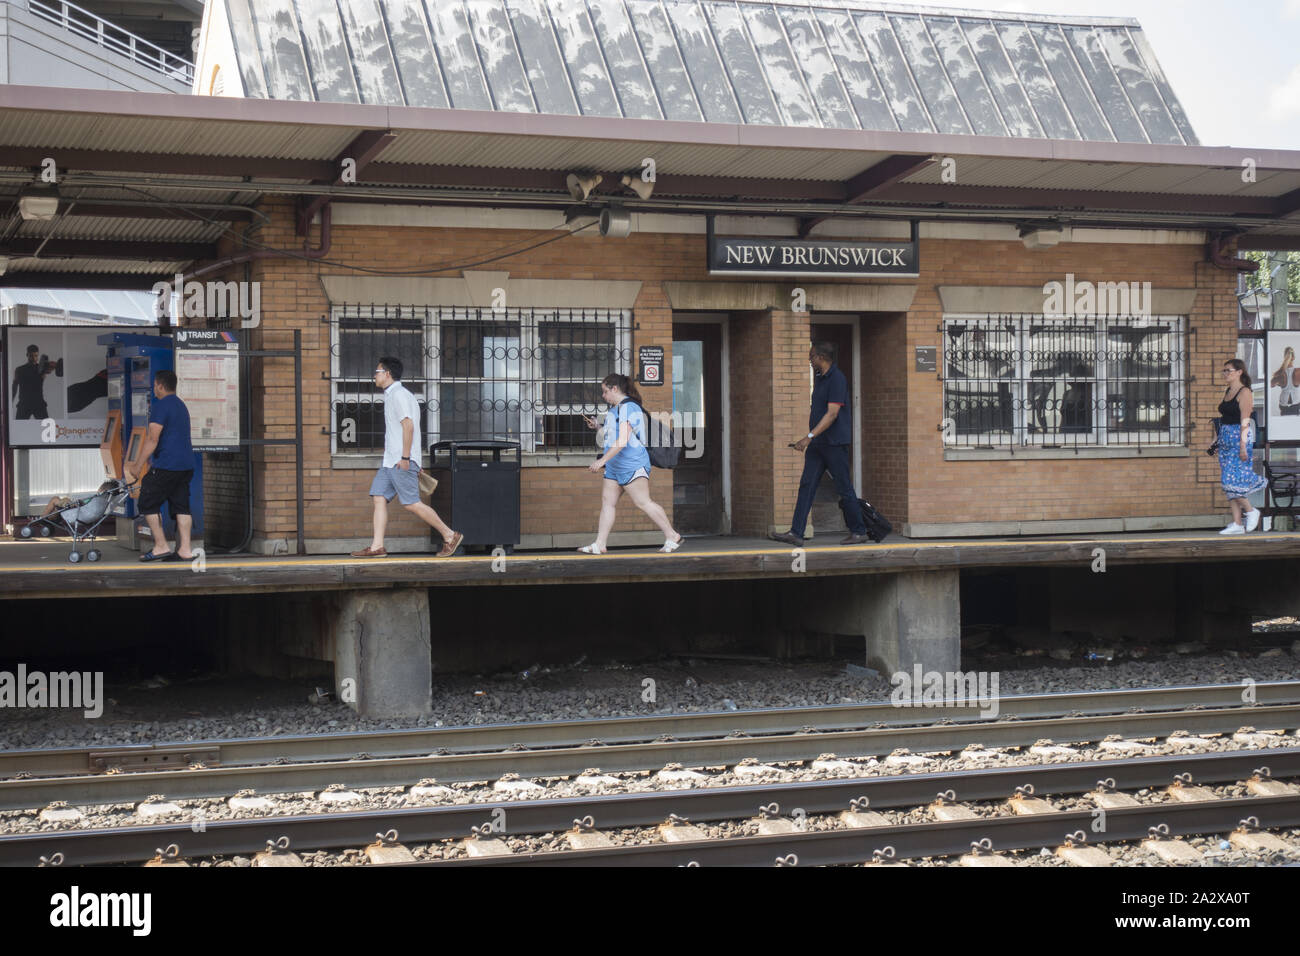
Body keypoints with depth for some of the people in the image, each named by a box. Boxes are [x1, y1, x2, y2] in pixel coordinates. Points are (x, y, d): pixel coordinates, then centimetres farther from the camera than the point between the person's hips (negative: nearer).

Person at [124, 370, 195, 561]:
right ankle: (184, 549, 4)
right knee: (181, 506, 8)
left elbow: (153, 439, -15)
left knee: (147, 503, 2)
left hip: (167, 465, -9)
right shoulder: (181, 405, 19)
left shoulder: (161, 406, -10)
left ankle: (161, 546, 0)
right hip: (187, 464, 9)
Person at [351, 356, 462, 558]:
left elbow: (408, 426, -21)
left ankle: (450, 536, -3)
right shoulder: (392, 395, 20)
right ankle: (377, 547, 0)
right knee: (379, 498, 3)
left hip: (401, 461, -10)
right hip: (390, 459, 10)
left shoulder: (398, 394, -12)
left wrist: (405, 458, -23)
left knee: (411, 503, -10)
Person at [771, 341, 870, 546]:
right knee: (806, 485, 0)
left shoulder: (837, 379, -14)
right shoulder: (819, 379, 16)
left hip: (834, 442, -9)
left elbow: (832, 413, -21)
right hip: (817, 444, 9)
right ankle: (796, 533, -5)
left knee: (844, 488, -1)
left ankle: (859, 532, 10)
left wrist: (809, 437, -26)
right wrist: (810, 439, 22)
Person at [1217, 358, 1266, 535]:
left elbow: (1245, 421, -15)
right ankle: (1237, 524, 6)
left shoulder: (1244, 392, -9)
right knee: (1228, 483, 4)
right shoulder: (1227, 392, 16)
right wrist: (1219, 442, 17)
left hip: (1239, 438, -9)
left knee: (1232, 480, -14)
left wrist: (1243, 445, -21)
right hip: (1225, 440, 9)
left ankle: (1250, 511, 4)